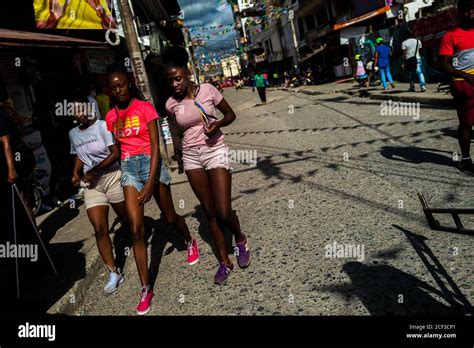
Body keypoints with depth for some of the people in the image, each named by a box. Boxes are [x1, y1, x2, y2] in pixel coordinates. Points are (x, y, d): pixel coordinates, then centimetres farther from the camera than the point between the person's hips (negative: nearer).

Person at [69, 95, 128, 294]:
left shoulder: (102, 126, -8)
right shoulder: (73, 133, 11)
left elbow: (116, 153, -14)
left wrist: (94, 170, -16)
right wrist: (76, 173, 7)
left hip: (112, 177, -4)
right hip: (92, 184, 4)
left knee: (127, 220, 9)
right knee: (99, 229, -6)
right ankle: (114, 273, 0)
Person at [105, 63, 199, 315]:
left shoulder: (145, 107, -8)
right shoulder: (111, 117, 6)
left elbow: (155, 147, -13)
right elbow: (116, 149, 13)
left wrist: (150, 183, -20)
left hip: (150, 163, -3)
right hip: (128, 167, 3)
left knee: (169, 217, 13)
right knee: (136, 230, -6)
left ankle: (190, 243, 47)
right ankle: (146, 289, 1)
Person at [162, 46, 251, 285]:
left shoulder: (207, 90, -7)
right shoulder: (171, 104, -1)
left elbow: (230, 114, 3)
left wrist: (217, 124, -16)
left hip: (215, 151, -3)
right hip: (191, 157, 3)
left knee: (224, 212, -9)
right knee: (209, 212, 8)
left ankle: (240, 239, 24)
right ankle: (224, 261, 20)